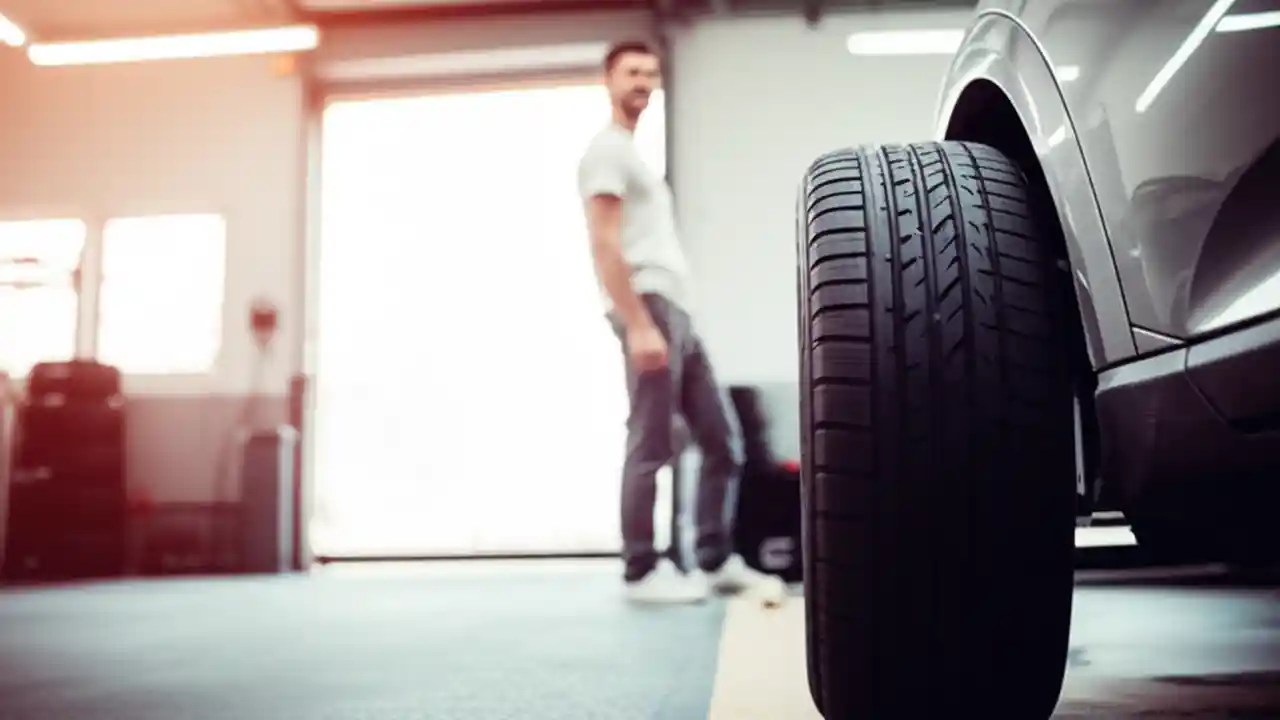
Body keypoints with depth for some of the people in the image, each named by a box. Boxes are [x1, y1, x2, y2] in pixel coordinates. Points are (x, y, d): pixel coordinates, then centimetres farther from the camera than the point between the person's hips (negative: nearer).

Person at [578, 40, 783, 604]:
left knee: (719, 440, 9)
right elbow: (605, 246, -13)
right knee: (651, 447, -7)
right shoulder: (608, 149, -2)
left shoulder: (633, 154, 28)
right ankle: (641, 571, 1)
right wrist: (639, 324, -20)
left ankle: (716, 562, 16)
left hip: (677, 312, 10)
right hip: (648, 307, -10)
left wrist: (666, 321, 15)